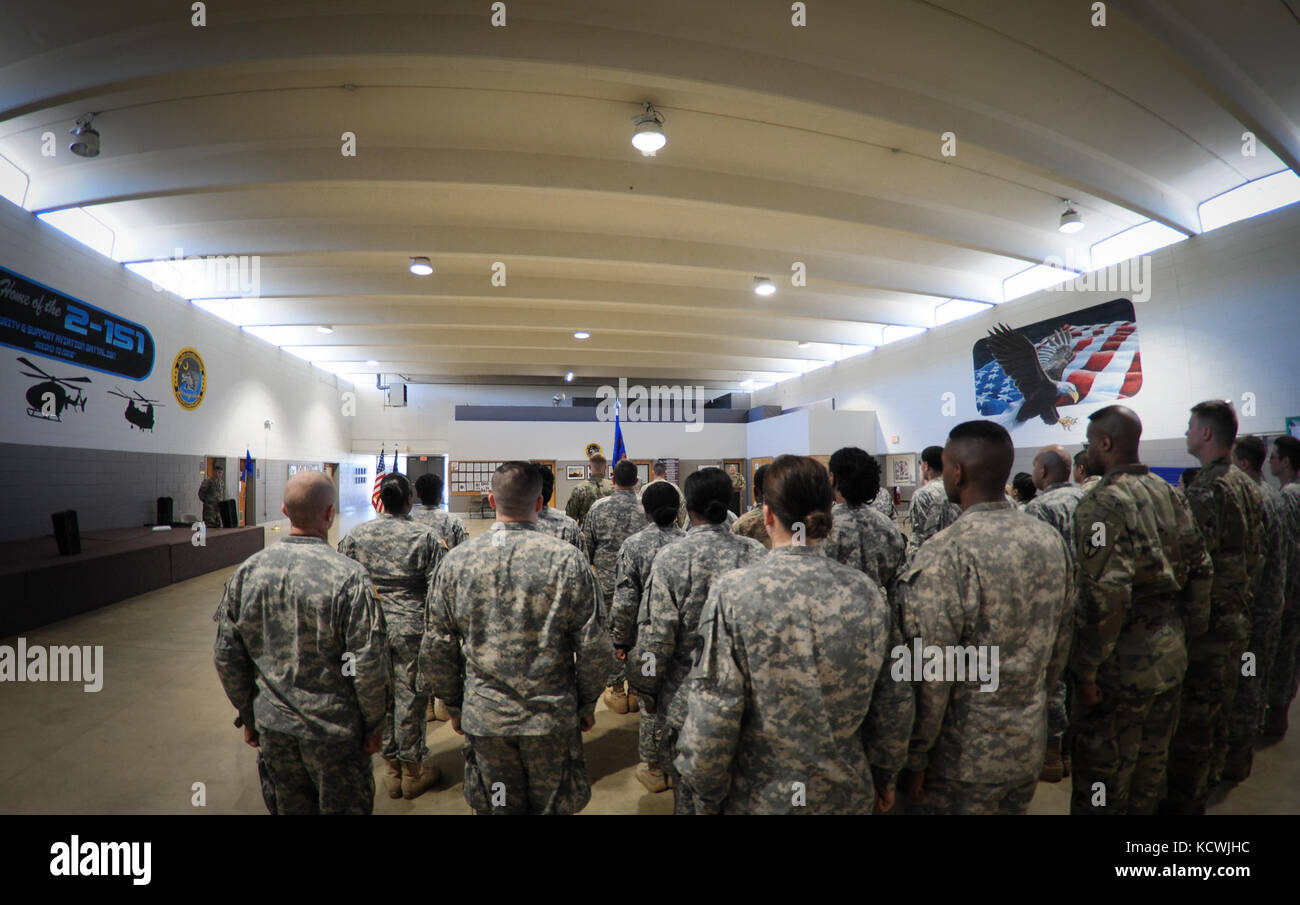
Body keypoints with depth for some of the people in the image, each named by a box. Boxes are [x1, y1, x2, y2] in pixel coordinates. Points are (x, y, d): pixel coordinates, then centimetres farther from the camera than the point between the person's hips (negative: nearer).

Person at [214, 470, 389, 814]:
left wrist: (248, 715, 16)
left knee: (288, 807, 22)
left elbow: (226, 656, 3)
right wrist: (374, 724, -4)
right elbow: (369, 666, -20)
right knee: (342, 807, 14)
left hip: (272, 728, 5)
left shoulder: (248, 571, -6)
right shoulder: (349, 576, -23)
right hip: (334, 732, -5)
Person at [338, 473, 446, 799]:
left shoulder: (355, 535, -1)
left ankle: (391, 769, 30)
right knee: (411, 698, 9)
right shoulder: (427, 536, -12)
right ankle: (412, 770, 25)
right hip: (412, 628, -3)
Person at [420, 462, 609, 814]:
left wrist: (454, 705, 14)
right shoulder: (567, 560, -14)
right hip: (553, 717, -2)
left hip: (483, 717, 2)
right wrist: (587, 703, 4)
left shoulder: (455, 561, -7)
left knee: (497, 806, 21)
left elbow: (436, 650, 0)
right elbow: (594, 647, -12)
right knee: (551, 806, 18)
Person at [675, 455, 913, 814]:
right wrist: (885, 774, 16)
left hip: (762, 798, -3)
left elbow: (711, 721, -19)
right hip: (849, 794, 3)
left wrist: (705, 800, -3)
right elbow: (894, 703, 0)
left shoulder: (733, 594, -22)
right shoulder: (866, 592, -10)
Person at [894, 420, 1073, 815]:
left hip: (965, 757, -7)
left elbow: (929, 674, -24)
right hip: (1031, 745, 7)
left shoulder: (946, 554, -26)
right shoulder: (1051, 541, -3)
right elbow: (1060, 646, 8)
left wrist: (915, 758, -12)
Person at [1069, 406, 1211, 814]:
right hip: (1170, 657, 8)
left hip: (1123, 667, -8)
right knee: (1150, 763, 24)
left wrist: (1086, 670, -19)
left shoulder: (1101, 504, -21)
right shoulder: (1169, 494, 5)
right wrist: (1188, 632, 19)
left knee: (1102, 778, 7)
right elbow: (1200, 568, 11)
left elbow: (1105, 595, -27)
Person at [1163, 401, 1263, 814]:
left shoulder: (1205, 491, -22)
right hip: (1238, 618, 10)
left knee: (1191, 720, 1)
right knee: (1219, 711, 20)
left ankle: (1181, 801, 12)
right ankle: (1205, 788, 35)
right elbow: (1254, 558, 16)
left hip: (1206, 622, -9)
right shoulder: (1248, 487, 8)